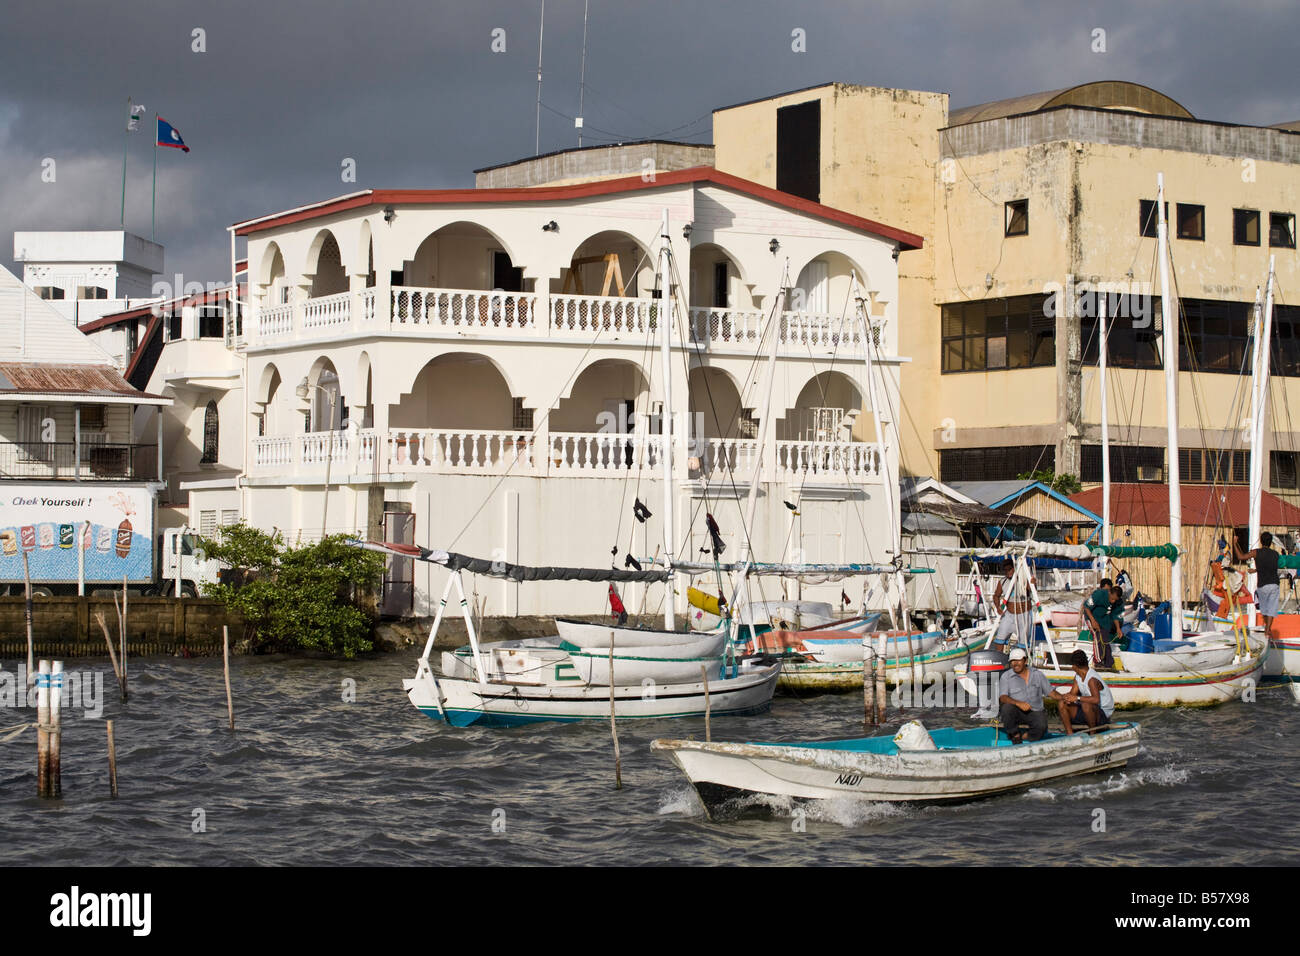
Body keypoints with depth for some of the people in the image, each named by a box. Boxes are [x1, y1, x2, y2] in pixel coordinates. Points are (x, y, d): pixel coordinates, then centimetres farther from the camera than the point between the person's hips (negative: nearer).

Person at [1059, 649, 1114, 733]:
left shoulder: (1092, 679, -24)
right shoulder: (1077, 676, 4)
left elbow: (1096, 700, -39)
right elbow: (1073, 693, 6)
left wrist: (1077, 698, -35)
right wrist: (1068, 697, -17)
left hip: (1102, 715, -9)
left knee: (1086, 705, -39)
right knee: (1062, 704, -3)